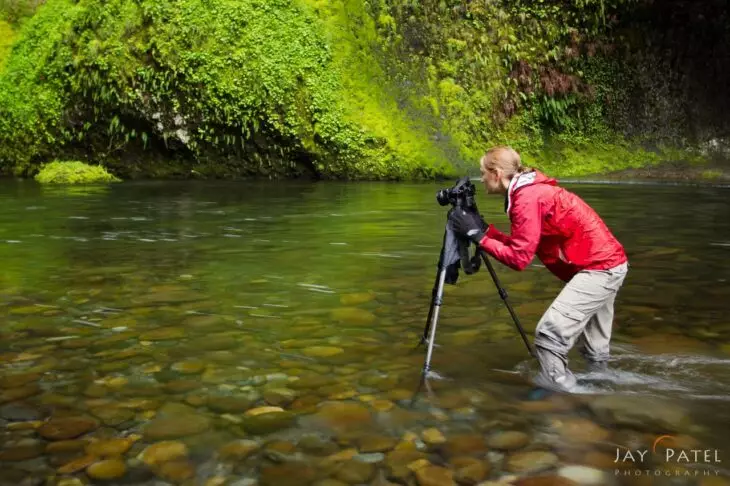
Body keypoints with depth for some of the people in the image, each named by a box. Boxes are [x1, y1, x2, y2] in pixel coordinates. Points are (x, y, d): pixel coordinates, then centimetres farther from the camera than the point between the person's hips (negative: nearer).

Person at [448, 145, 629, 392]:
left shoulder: (527, 198, -19)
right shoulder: (530, 190, 11)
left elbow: (519, 258, -20)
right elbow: (519, 245, 13)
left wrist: (477, 235, -15)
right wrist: (484, 228, 8)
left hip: (599, 268, -10)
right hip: (609, 262, 10)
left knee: (550, 332, -14)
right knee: (593, 343, 23)